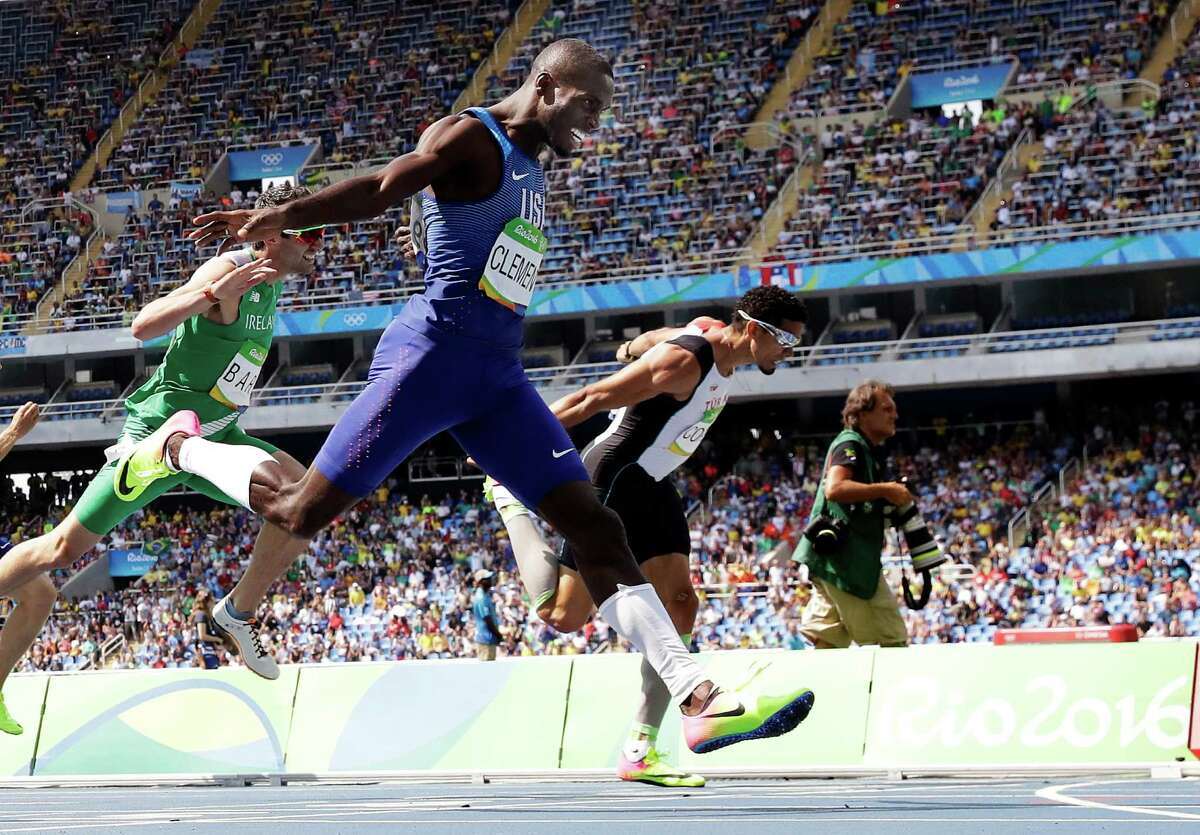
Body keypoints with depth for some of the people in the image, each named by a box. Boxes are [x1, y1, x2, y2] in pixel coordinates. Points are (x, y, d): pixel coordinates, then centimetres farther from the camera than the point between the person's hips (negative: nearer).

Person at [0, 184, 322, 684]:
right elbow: (143, 326, -33)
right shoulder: (228, 270, -19)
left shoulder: (271, 281, 7)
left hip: (215, 437, 8)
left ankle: (238, 612, 1)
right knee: (66, 548, -5)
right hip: (160, 432, -7)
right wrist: (214, 293, -43)